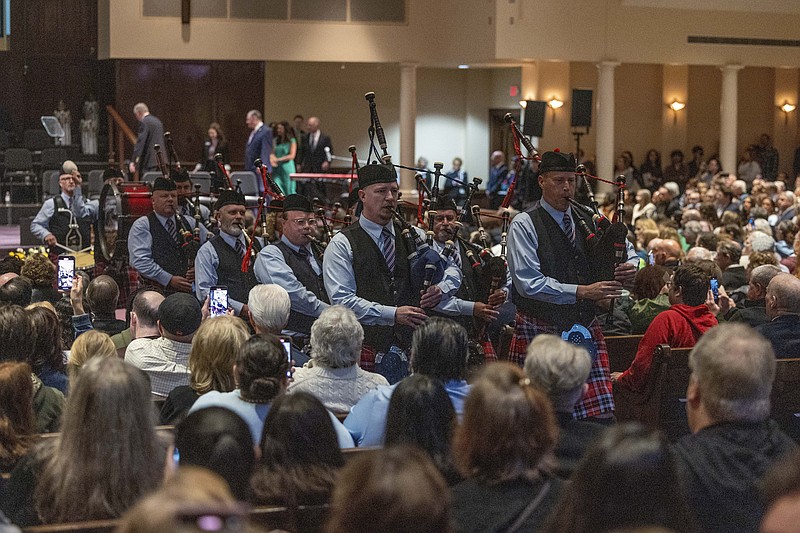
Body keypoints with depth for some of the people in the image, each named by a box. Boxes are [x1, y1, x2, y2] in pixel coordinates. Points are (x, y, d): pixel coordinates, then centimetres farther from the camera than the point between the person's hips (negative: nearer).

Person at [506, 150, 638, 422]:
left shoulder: (588, 221, 12)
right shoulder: (524, 225, -5)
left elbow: (628, 252, 23)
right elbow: (528, 283, -16)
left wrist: (630, 268, -2)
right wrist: (581, 291, -20)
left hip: (587, 329, 4)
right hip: (540, 333, -4)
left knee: (601, 416, -3)